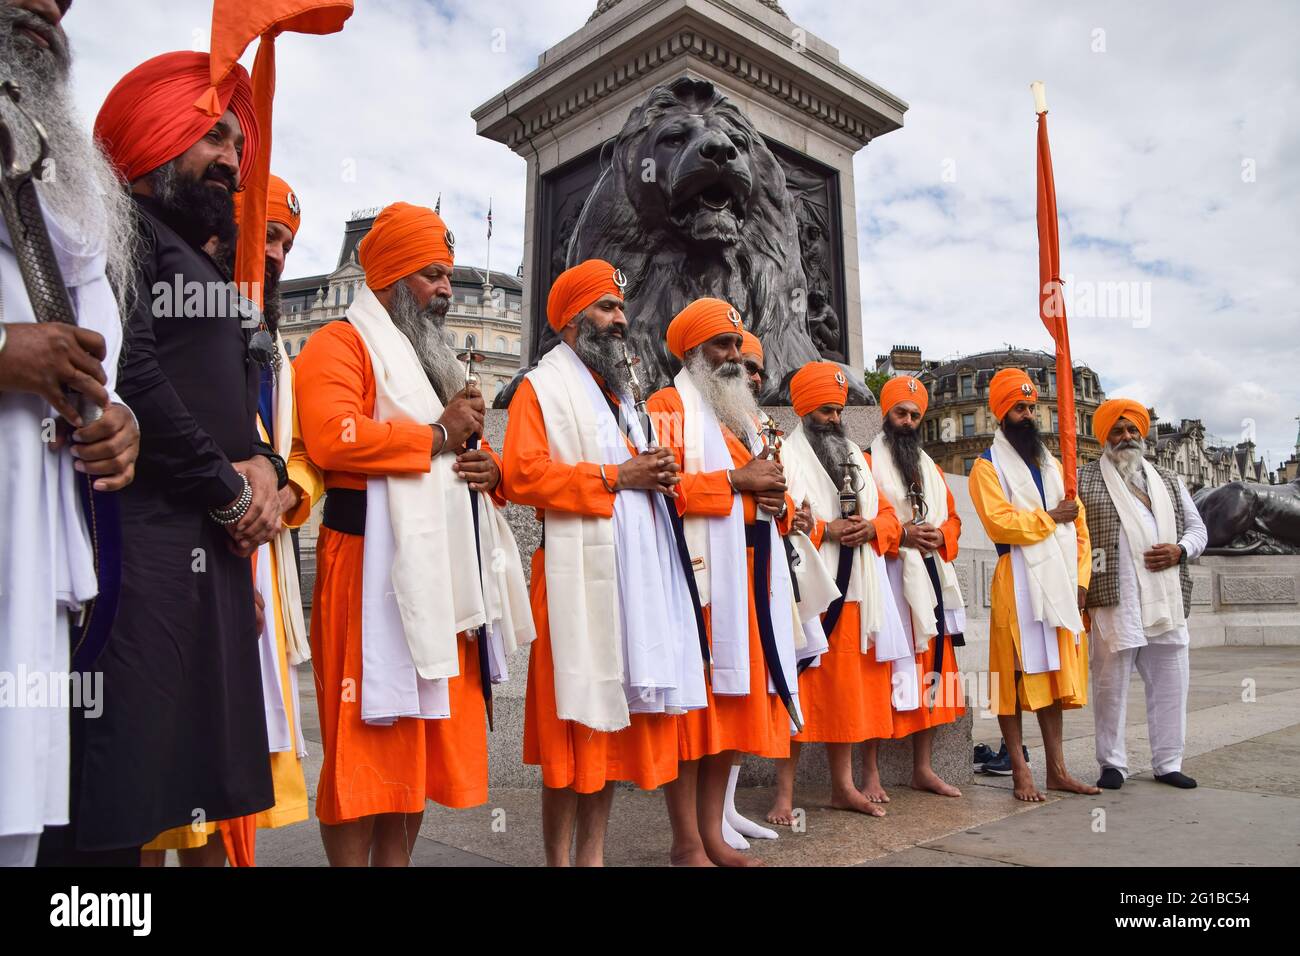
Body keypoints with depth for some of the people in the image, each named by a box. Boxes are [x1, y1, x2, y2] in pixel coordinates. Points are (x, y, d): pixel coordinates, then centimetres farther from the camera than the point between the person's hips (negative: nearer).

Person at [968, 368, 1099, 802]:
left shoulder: (1052, 465, 20)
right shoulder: (988, 466, 0)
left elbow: (1078, 524, 16)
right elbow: (999, 521, -15)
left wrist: (1081, 578, 6)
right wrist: (1049, 518, -6)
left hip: (1059, 585, 6)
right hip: (1017, 584, -6)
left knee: (1055, 676, 9)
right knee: (1015, 675, -3)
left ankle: (1057, 769, 16)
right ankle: (1020, 771, 4)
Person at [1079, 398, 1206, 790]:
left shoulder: (1169, 481, 19)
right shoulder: (1085, 479, 4)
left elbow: (1197, 528, 20)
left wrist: (1179, 550, -2)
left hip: (1167, 600, 5)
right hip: (1114, 600, -4)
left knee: (1170, 681, 8)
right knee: (1111, 681, -1)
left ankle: (1167, 762, 20)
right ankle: (1113, 763, 11)